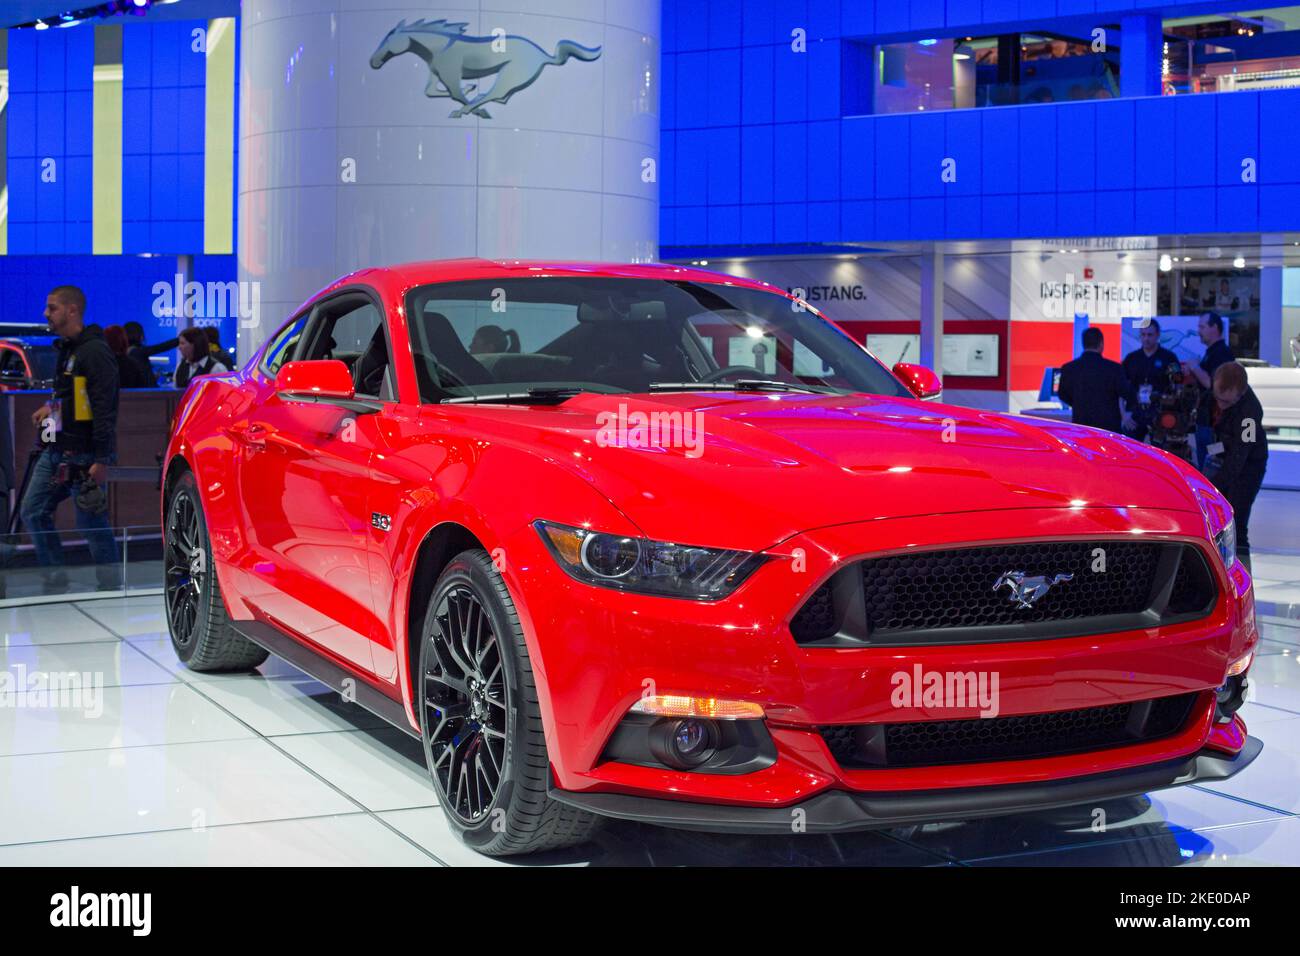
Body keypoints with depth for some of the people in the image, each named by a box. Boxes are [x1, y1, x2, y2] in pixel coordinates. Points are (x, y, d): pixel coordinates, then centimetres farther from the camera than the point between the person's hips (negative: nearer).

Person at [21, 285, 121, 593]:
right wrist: (51, 407, 13)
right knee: (33, 512, 9)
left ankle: (111, 588, 8)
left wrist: (101, 460, -22)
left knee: (92, 524, -4)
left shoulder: (95, 351, -13)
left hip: (84, 455, -10)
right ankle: (55, 582, 17)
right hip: (55, 451, 10)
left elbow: (105, 408, -19)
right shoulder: (66, 349, 16)